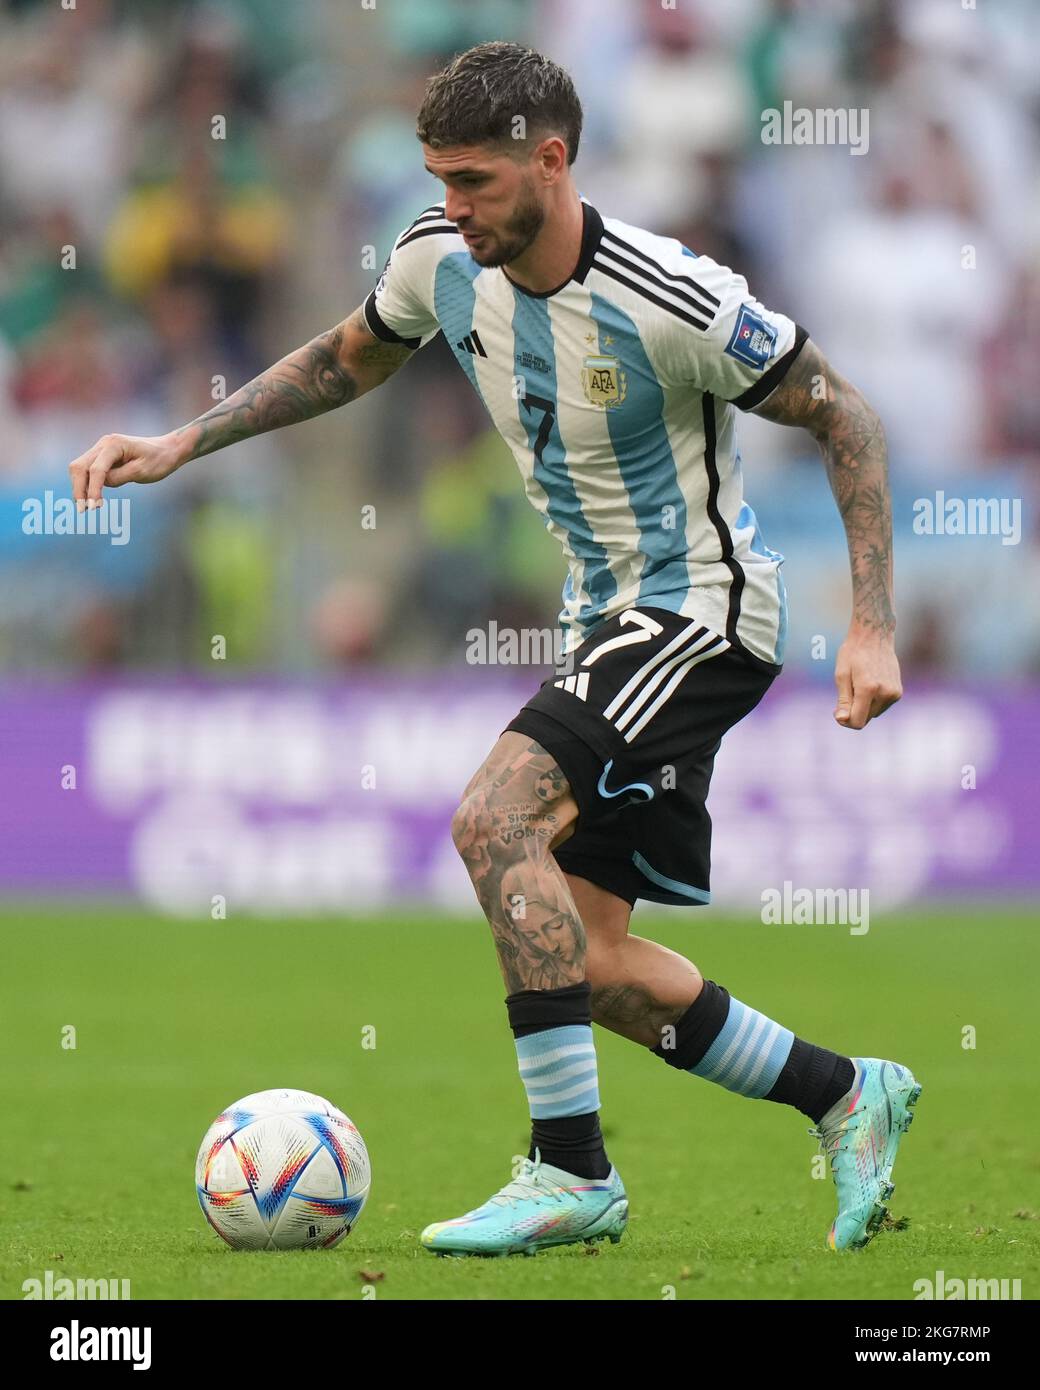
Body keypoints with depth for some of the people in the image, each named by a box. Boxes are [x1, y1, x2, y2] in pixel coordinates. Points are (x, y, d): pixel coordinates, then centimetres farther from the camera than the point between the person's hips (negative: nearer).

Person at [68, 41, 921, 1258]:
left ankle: (571, 1169, -22)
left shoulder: (678, 301, -24)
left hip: (704, 610, -8)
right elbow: (345, 359, 17)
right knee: (584, 964, 3)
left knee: (493, 819, -27)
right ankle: (848, 1096, 21)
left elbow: (842, 419, -13)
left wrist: (872, 628, -18)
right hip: (605, 620, 8)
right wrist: (181, 445, 8)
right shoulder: (441, 261, -4)